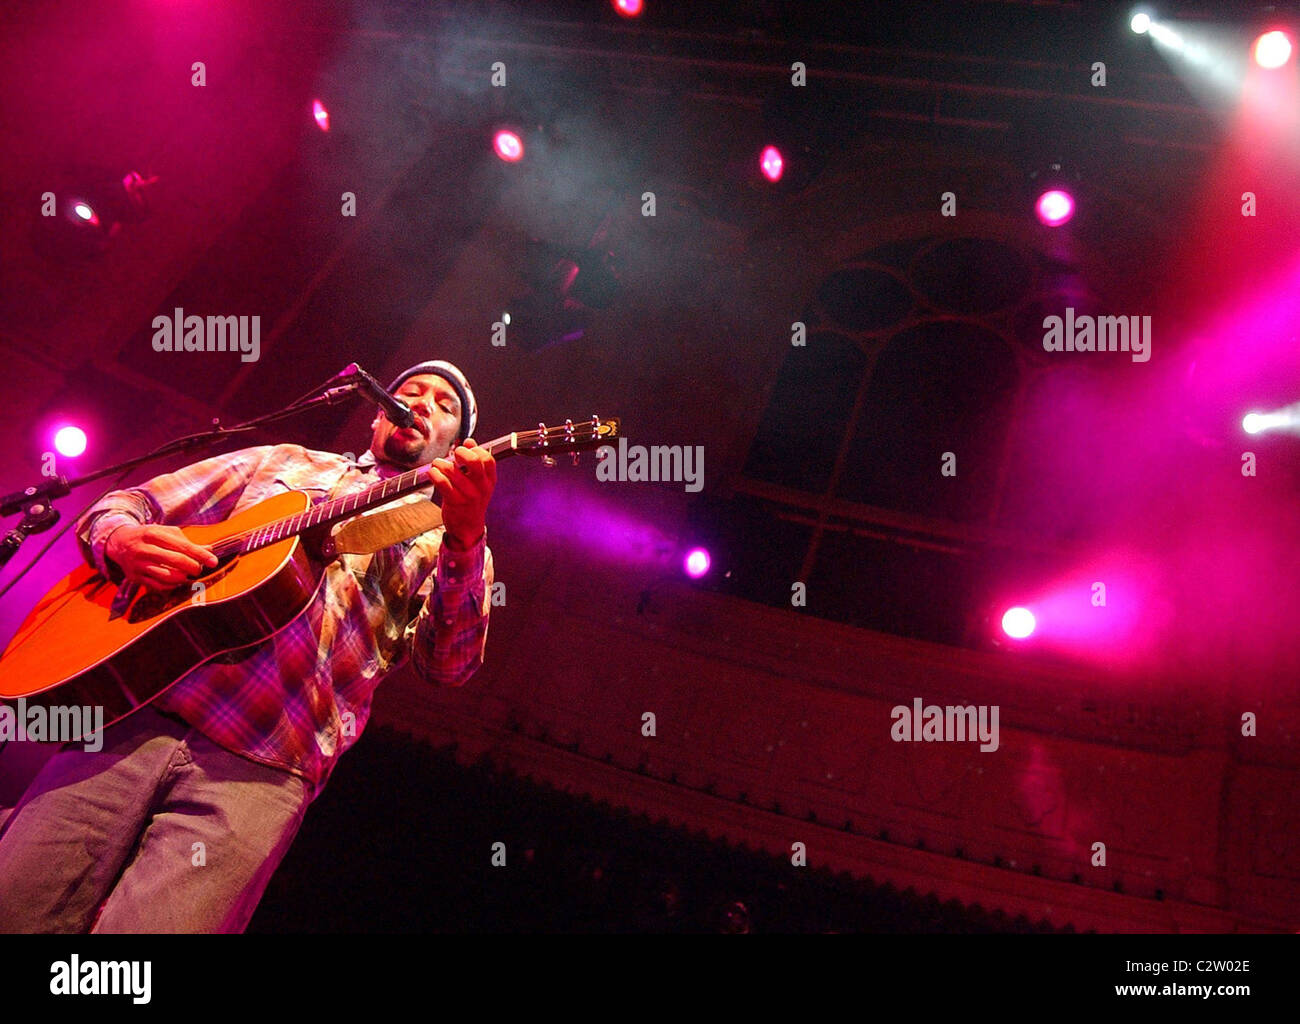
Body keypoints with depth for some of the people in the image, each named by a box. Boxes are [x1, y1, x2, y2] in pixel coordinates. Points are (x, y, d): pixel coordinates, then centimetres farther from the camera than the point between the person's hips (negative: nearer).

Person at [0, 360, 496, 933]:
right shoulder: (283, 461, 23)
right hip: (133, 718, 3)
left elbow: (450, 664, -2)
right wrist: (123, 541, -2)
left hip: (262, 772, -2)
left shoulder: (440, 538, 15)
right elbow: (118, 507, 23)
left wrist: (467, 540, -19)